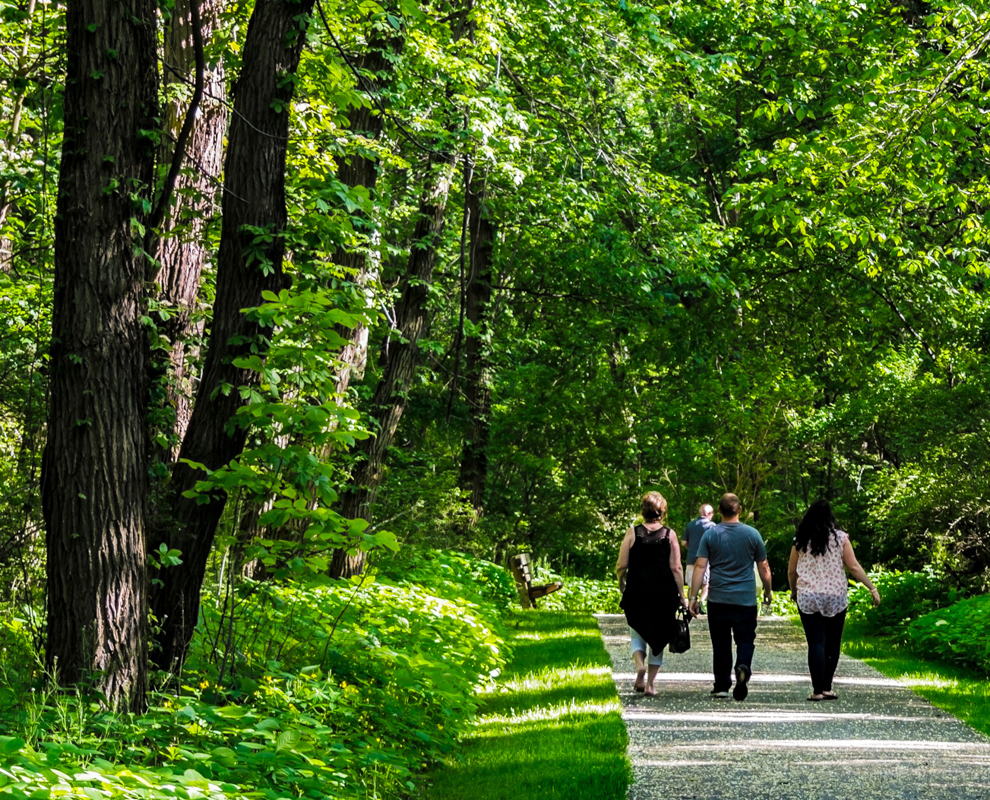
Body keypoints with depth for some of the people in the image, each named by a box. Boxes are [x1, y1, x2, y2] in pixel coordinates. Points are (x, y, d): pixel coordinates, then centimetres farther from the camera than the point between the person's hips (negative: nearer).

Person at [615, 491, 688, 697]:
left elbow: (621, 566, -3)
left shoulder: (633, 533, -3)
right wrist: (682, 596, 3)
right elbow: (676, 568, -3)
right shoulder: (669, 535, -2)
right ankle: (650, 683, 9)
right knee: (658, 637, 11)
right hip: (664, 593, 1)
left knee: (637, 633, 13)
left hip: (637, 593, 0)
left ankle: (640, 664, -16)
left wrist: (621, 583, 17)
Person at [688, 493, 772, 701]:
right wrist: (768, 591, 20)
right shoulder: (752, 534, 0)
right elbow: (763, 567, 6)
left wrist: (693, 596, -3)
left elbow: (700, 567, -5)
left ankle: (721, 686, 11)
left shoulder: (710, 534, -1)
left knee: (721, 643, 8)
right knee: (745, 639, 4)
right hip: (746, 599, -1)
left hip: (718, 599, 1)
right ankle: (743, 667, -25)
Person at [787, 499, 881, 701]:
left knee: (816, 644, -3)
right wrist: (872, 588, 3)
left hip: (807, 598, 0)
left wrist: (793, 591, 27)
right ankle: (826, 688, 14)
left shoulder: (800, 540, 3)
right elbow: (853, 567, -4)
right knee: (832, 644, 12)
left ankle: (817, 690, -12)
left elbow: (791, 571, 9)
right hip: (836, 598, 0)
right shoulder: (840, 538, -1)